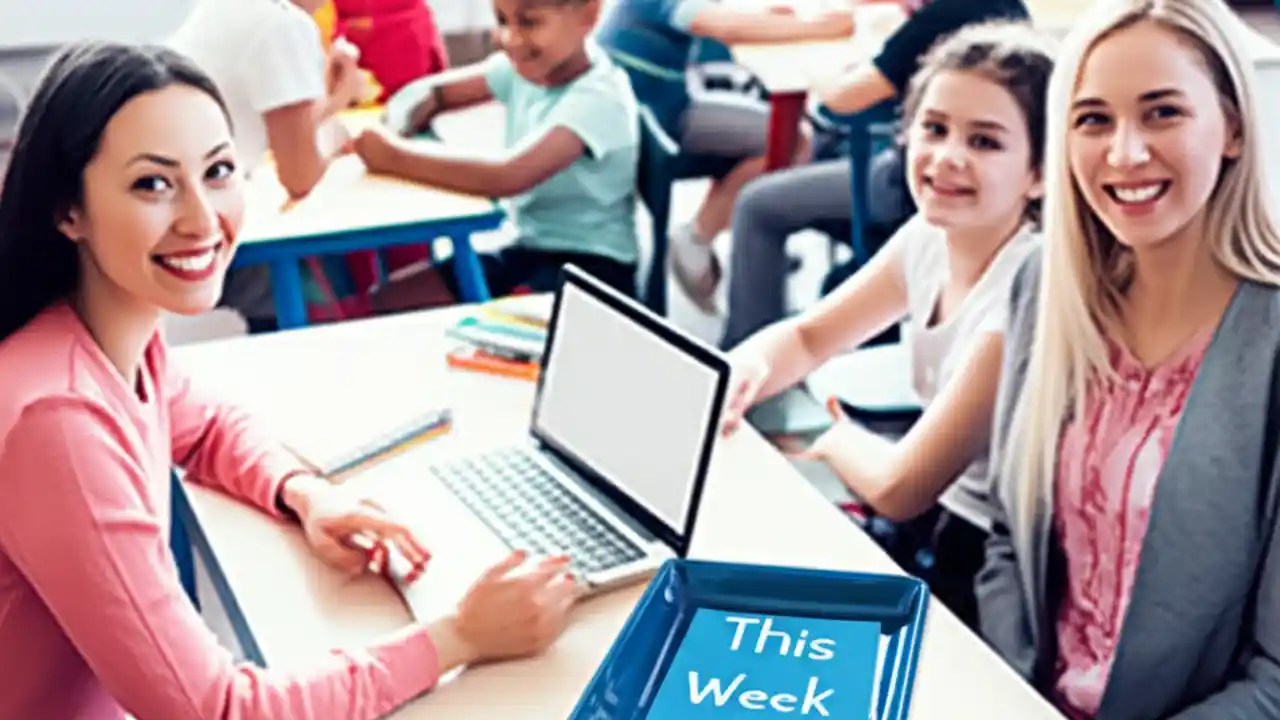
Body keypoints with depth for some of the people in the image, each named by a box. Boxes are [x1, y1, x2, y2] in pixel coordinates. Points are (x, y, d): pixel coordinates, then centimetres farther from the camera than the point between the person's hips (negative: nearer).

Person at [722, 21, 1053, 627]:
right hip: (934, 518, 7)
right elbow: (806, 337, 10)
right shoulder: (928, 237, -4)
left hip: (997, 582, -6)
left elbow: (897, 487, -25)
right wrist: (742, 371, -12)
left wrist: (835, 439, -4)